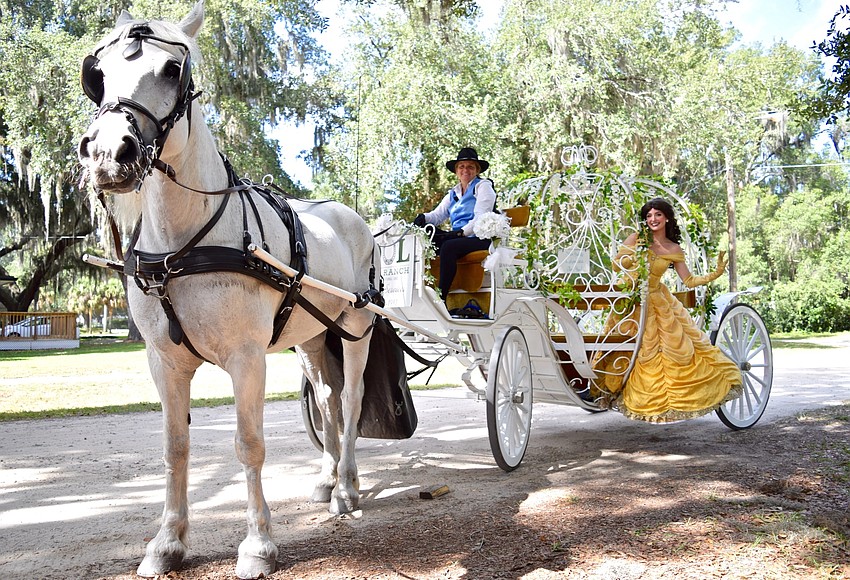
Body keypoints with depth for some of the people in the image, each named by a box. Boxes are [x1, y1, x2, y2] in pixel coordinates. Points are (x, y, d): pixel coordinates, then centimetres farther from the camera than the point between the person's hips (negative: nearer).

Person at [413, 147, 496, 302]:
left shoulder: (483, 186, 4)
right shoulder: (453, 193, 25)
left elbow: (481, 217, -10)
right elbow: (438, 215, 16)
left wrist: (462, 232, -24)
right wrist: (424, 218, -8)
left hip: (481, 238, -7)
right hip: (459, 238, 7)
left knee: (448, 246, -34)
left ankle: (441, 297, -37)